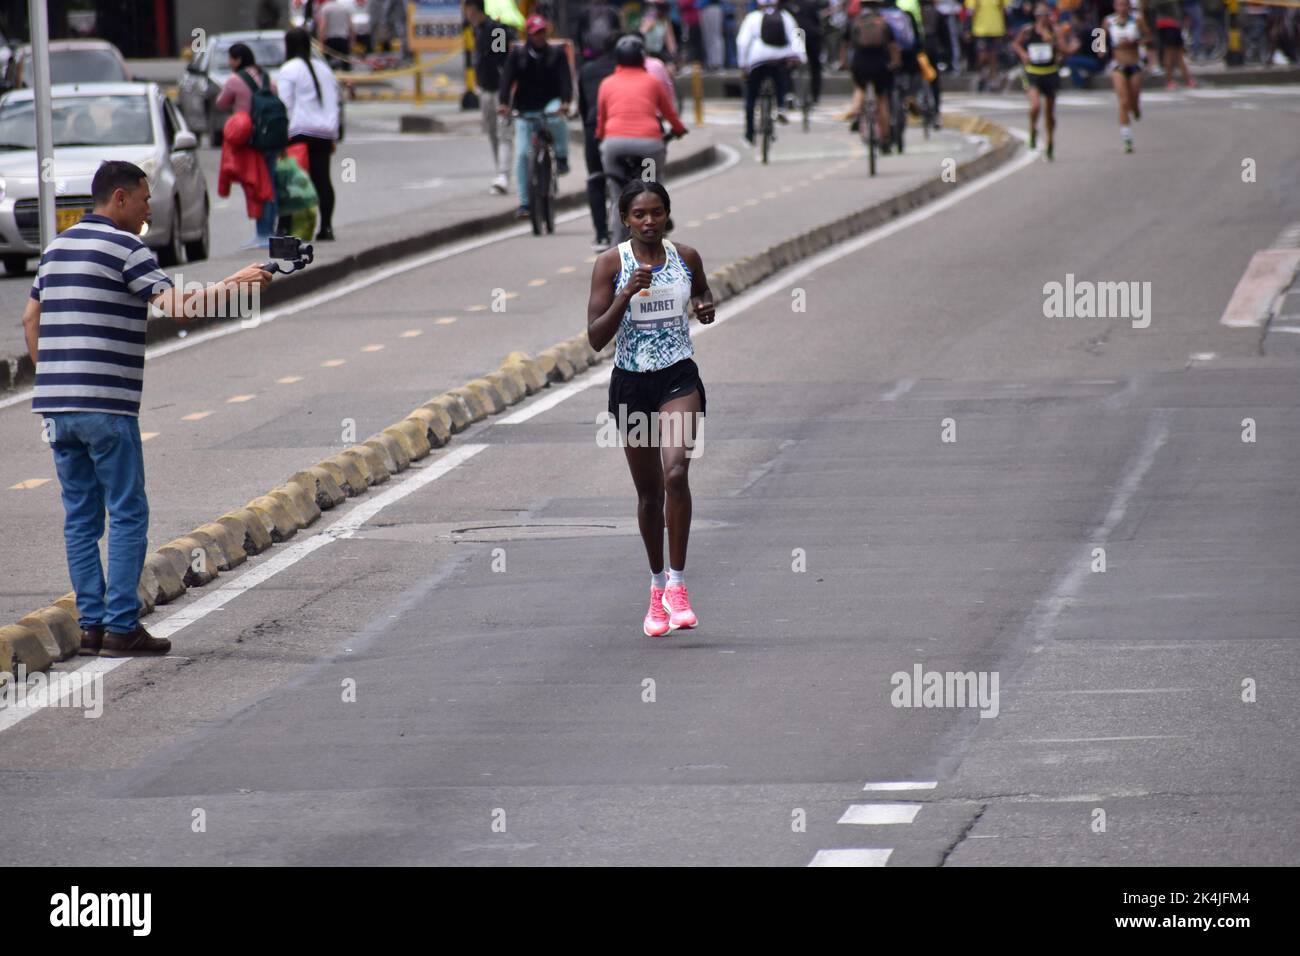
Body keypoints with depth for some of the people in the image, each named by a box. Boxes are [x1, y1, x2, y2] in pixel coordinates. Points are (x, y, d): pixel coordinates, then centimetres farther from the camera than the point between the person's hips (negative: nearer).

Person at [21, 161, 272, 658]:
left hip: (56, 404, 7)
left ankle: (91, 625, 8)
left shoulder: (56, 247, 16)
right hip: (106, 405, -7)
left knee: (80, 518, 9)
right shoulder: (124, 248, -8)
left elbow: (31, 319, 22)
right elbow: (179, 306, -17)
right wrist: (234, 284, -7)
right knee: (127, 515, -2)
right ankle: (121, 627, -5)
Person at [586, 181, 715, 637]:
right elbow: (596, 338, -10)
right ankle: (657, 587, 28)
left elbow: (703, 295, 23)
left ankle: (677, 583, -17)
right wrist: (627, 295, -23)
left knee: (675, 472, -22)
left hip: (678, 379, 0)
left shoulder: (686, 258, 1)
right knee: (648, 491, 11)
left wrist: (706, 308, -1)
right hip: (631, 383, 0)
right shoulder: (610, 264, -6)